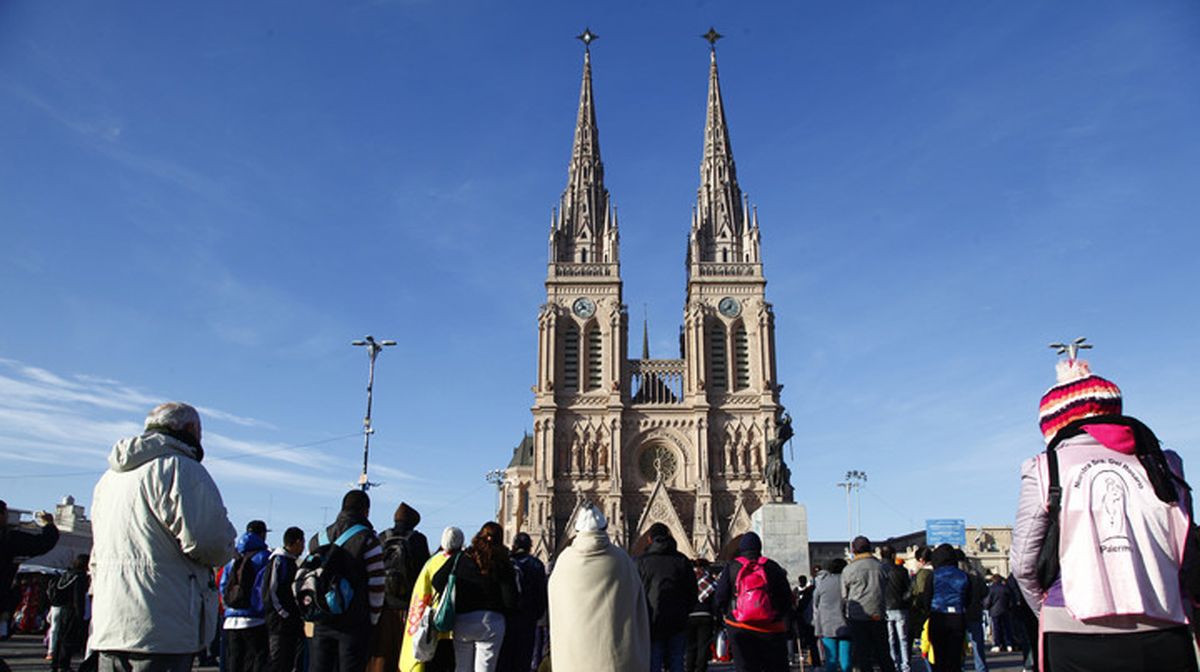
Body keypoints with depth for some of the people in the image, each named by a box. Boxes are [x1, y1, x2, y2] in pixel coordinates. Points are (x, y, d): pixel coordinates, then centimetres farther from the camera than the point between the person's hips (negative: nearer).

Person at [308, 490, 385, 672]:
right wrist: (373, 619, 1)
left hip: (322, 622, 5)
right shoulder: (368, 540, -8)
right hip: (355, 624, -5)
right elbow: (377, 585, -9)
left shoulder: (318, 539, 10)